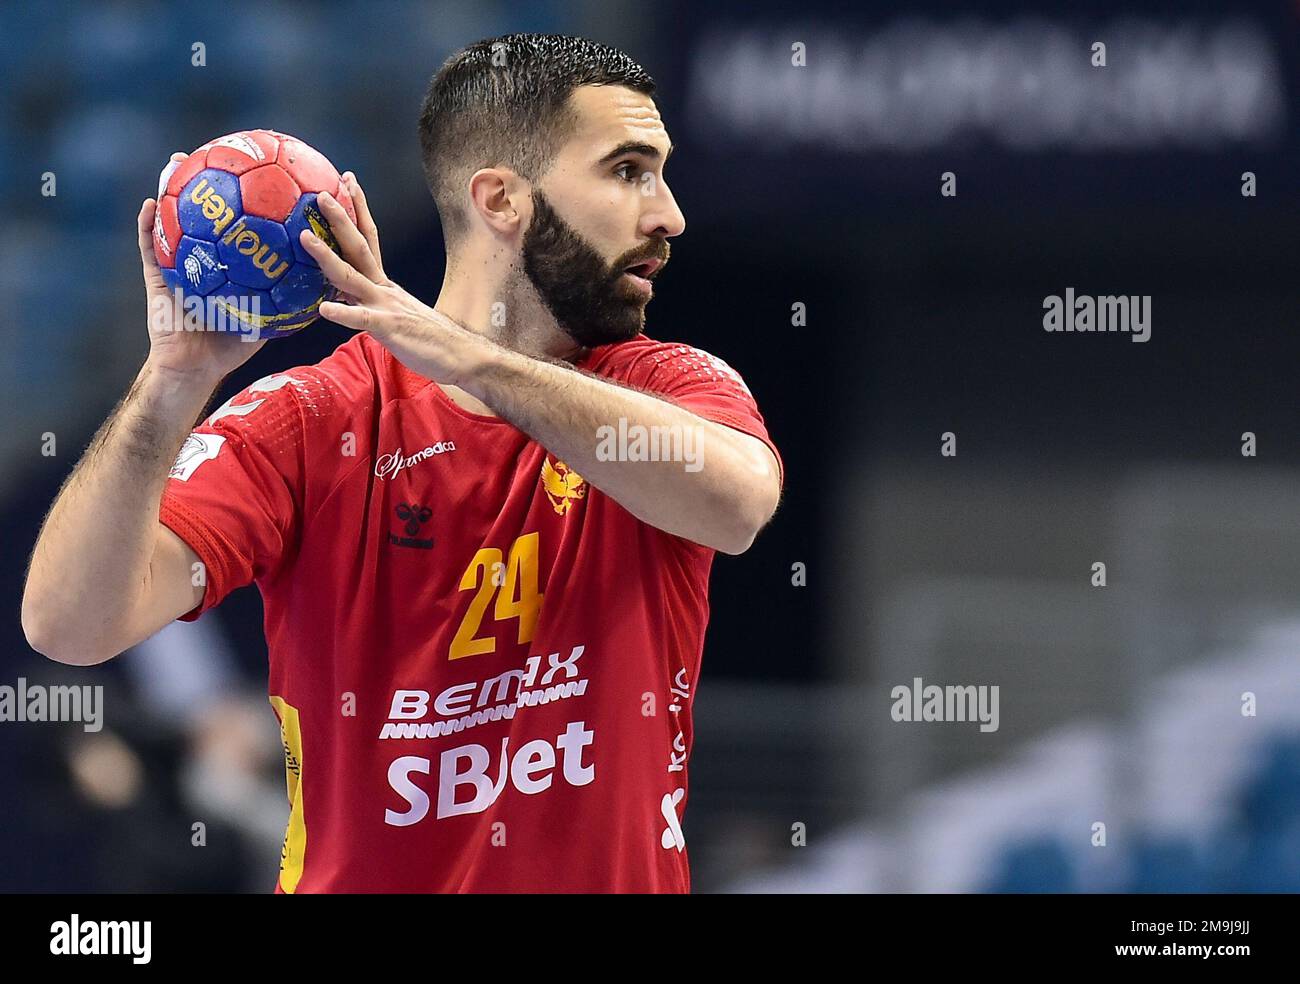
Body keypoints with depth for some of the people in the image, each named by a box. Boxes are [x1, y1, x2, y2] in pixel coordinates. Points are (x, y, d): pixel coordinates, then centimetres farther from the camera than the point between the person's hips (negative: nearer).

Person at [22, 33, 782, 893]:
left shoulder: (674, 389, 3)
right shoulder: (310, 422, -2)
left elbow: (737, 502, -21)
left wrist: (469, 359, -26)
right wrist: (176, 378, -25)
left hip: (624, 873, 1)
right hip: (365, 877, -1)